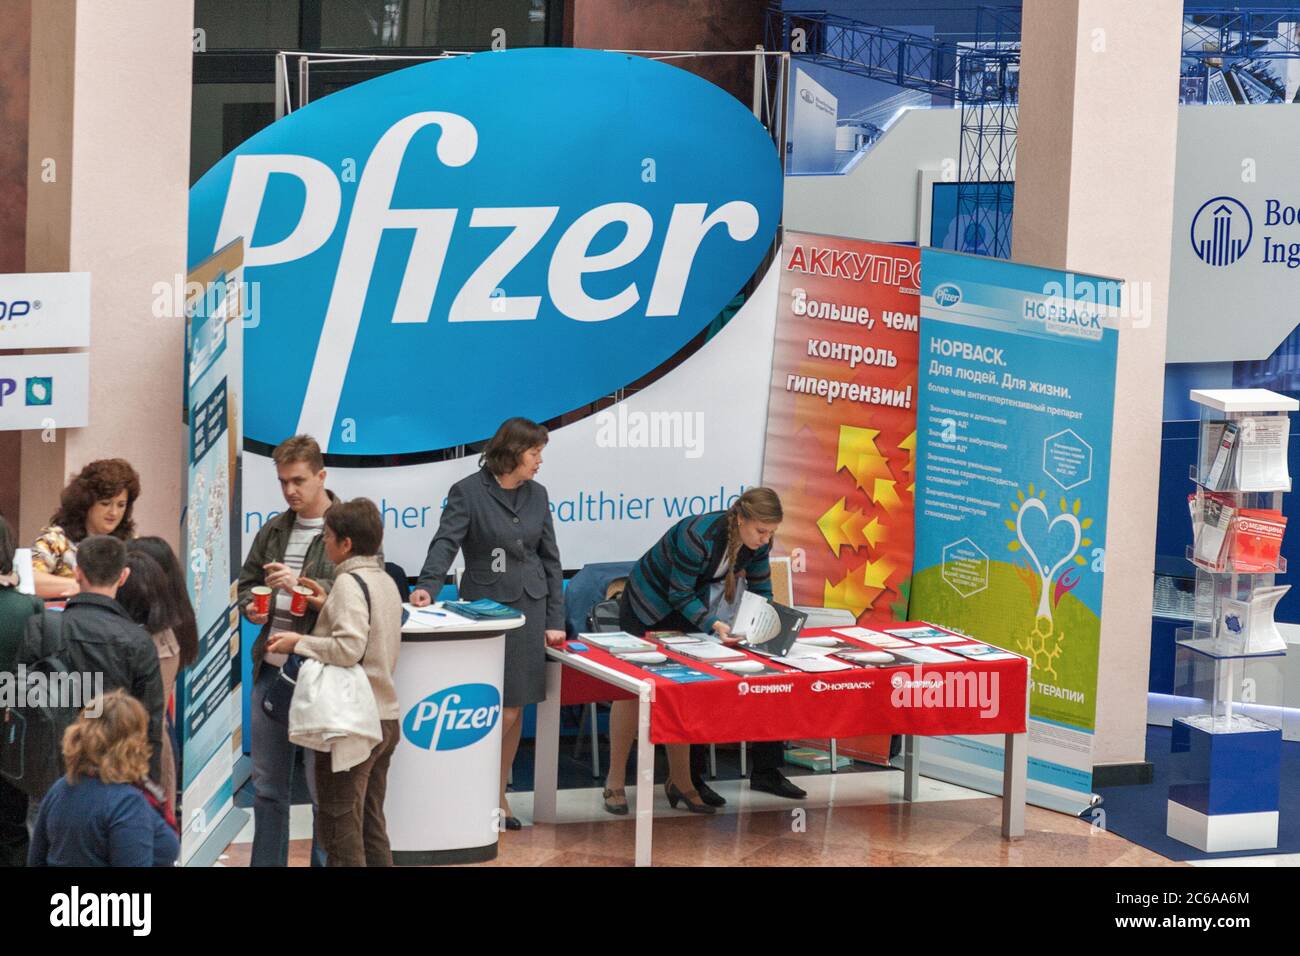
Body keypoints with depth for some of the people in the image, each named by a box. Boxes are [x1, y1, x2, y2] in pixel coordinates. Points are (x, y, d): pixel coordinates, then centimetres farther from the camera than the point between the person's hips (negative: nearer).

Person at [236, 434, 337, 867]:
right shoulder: (273, 531, 13)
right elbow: (247, 582, 23)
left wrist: (302, 585, -26)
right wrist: (251, 606, 1)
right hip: (271, 668, 6)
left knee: (323, 785, 1)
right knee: (267, 785, 13)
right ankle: (266, 863, 22)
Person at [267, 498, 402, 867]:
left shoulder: (349, 582, -15)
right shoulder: (385, 581, 13)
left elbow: (349, 648, -25)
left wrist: (298, 643, -14)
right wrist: (329, 607, 13)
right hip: (385, 716, 9)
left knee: (338, 826, -4)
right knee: (371, 824, 15)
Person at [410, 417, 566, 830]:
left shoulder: (536, 495, 9)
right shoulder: (468, 492, -8)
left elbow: (550, 558, 12)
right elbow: (446, 543, -20)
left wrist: (555, 620, 8)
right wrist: (427, 586, -38)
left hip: (529, 608, 5)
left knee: (515, 710, 7)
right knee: (503, 711, -8)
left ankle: (498, 796, 18)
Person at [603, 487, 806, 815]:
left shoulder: (758, 543, -15)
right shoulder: (699, 537, -36)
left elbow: (761, 592, -4)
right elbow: (681, 596, -29)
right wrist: (715, 625, -40)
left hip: (682, 615, 6)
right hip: (648, 604, -6)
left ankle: (681, 780, 3)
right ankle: (615, 783, 3)